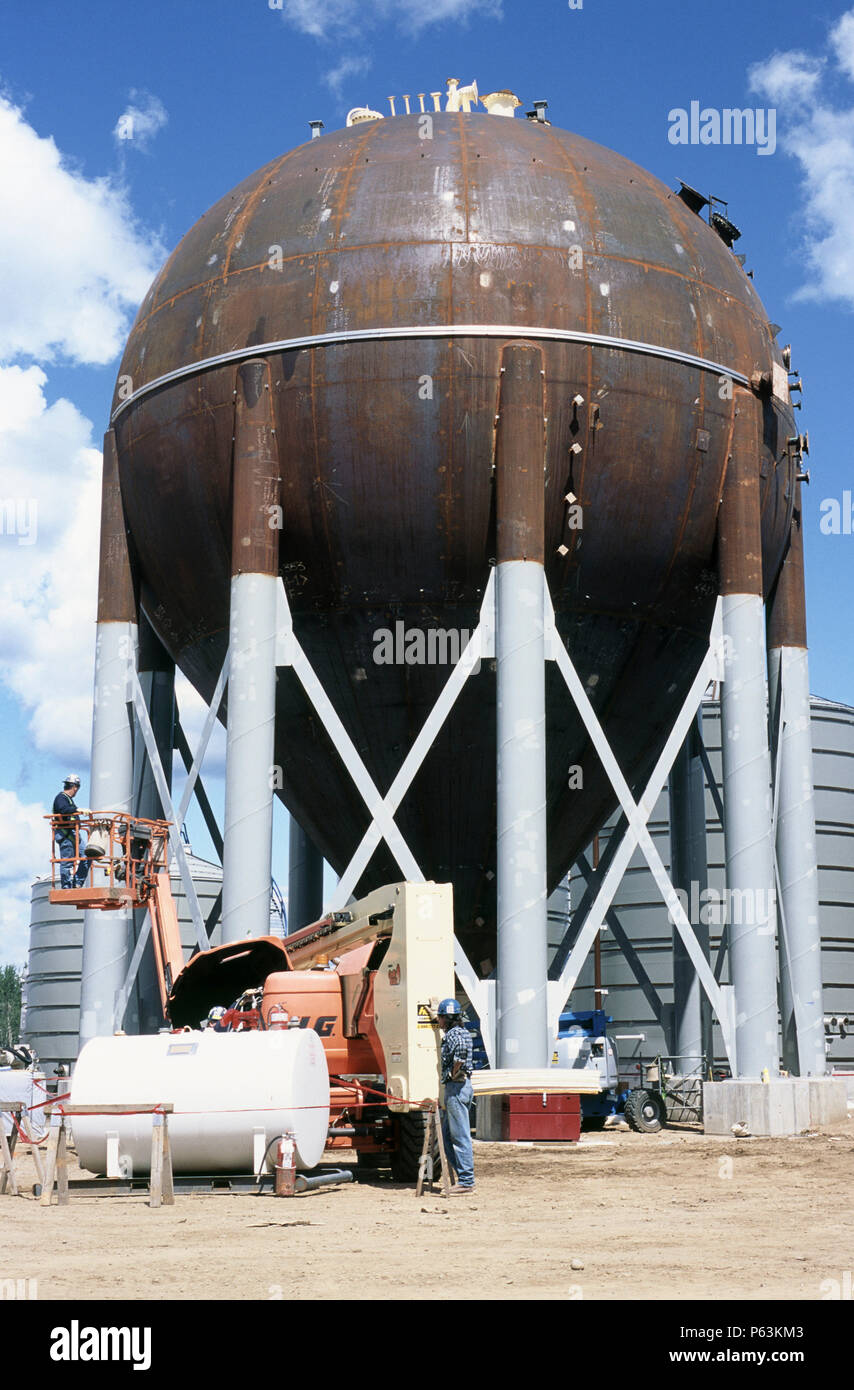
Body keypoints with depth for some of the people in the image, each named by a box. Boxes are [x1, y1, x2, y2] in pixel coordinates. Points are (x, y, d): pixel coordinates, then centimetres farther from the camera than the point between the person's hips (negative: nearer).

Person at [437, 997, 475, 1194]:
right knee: (447, 1134, 14)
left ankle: (466, 1181, -5)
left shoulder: (453, 1034, -14)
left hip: (456, 1087, -10)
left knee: (460, 1135, -7)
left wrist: (453, 1074, -22)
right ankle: (463, 1176, 17)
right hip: (456, 1087, 10)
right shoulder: (461, 1032, 17)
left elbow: (462, 1051, -36)